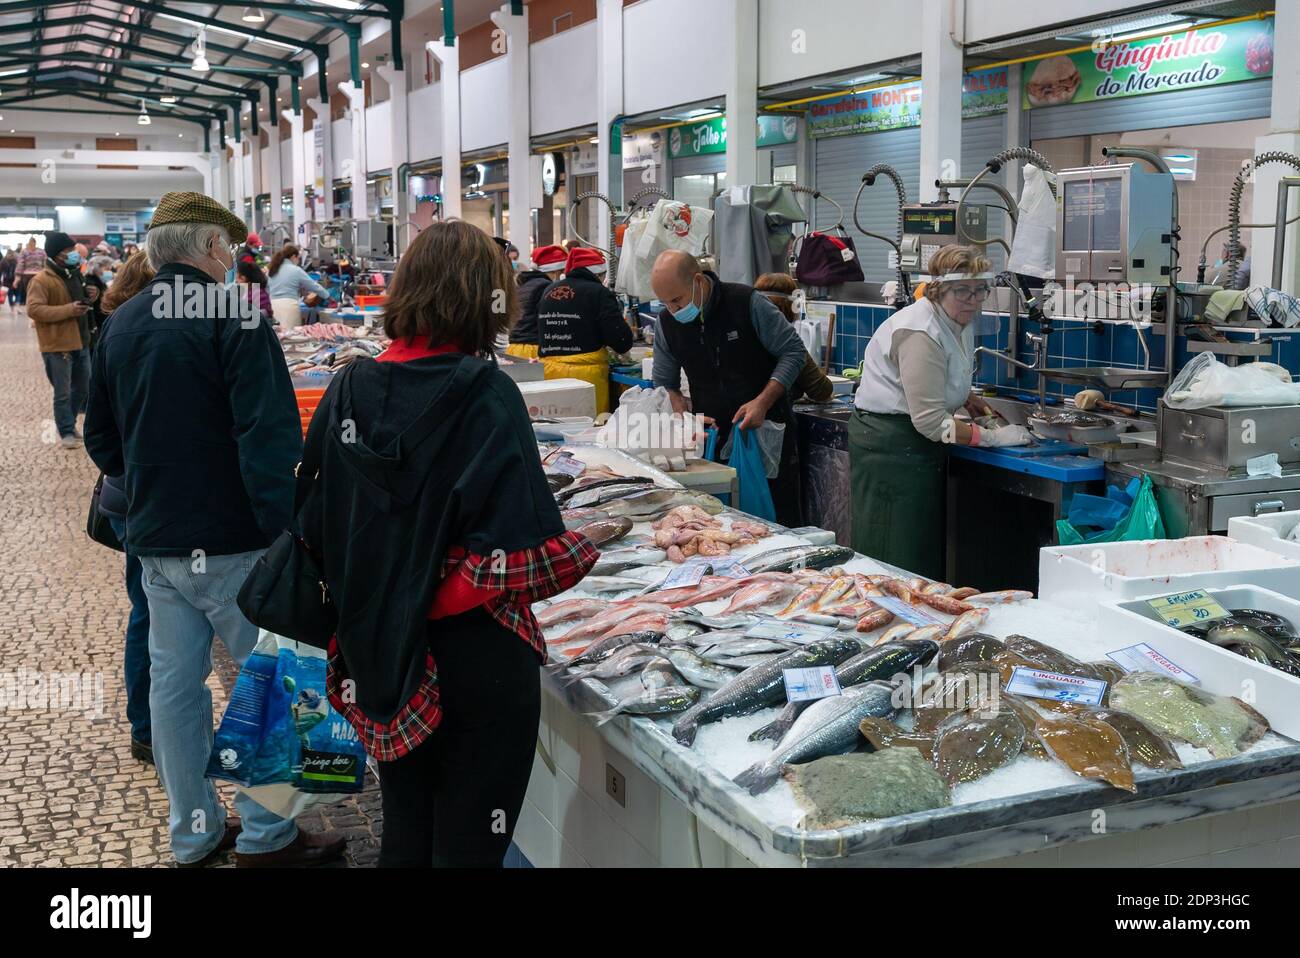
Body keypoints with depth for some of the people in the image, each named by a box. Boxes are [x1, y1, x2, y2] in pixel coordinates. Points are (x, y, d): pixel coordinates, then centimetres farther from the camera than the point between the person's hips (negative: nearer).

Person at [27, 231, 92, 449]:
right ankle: (66, 432, 10)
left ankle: (68, 423, 32)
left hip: (80, 342, 8)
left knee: (82, 386, 16)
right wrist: (69, 310, -26)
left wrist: (84, 305, 10)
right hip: (58, 346, -8)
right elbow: (34, 309, -23)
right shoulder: (41, 280, -14)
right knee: (63, 393, 0)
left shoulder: (72, 275, 14)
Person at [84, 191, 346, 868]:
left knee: (174, 682, 14)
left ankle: (193, 832, 27)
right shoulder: (231, 316, -14)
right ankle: (265, 835, 13)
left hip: (153, 540, 7)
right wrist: (292, 534, -23)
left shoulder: (119, 325, 9)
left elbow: (102, 440, 18)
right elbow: (271, 438, -23)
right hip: (231, 543, -7)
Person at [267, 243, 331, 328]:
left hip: (273, 305, 6)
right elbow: (313, 285, 4)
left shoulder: (271, 269, 14)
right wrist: (328, 295, 16)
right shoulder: (295, 270, -3)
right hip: (288, 305, -6)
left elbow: (267, 289, 20)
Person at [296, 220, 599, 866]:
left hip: (377, 660, 5)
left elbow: (314, 527, 3)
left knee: (404, 835, 22)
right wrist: (577, 553, -5)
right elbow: (517, 552, -24)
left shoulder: (350, 390, -2)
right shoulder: (486, 396, -16)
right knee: (469, 842, 10)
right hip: (475, 661, -5)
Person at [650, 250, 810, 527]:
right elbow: (664, 384, 11)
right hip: (712, 438, 4)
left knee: (783, 523, 2)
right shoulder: (667, 324, 0)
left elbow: (793, 351, -8)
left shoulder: (747, 303, -12)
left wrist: (763, 402, -19)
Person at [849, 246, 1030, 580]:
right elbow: (931, 421, -27)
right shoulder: (921, 334, -24)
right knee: (897, 561, -5)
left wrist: (969, 400, 16)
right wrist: (991, 437, -23)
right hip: (890, 447, -10)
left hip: (920, 442, 10)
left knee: (928, 556, 14)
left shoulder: (960, 321, 7)